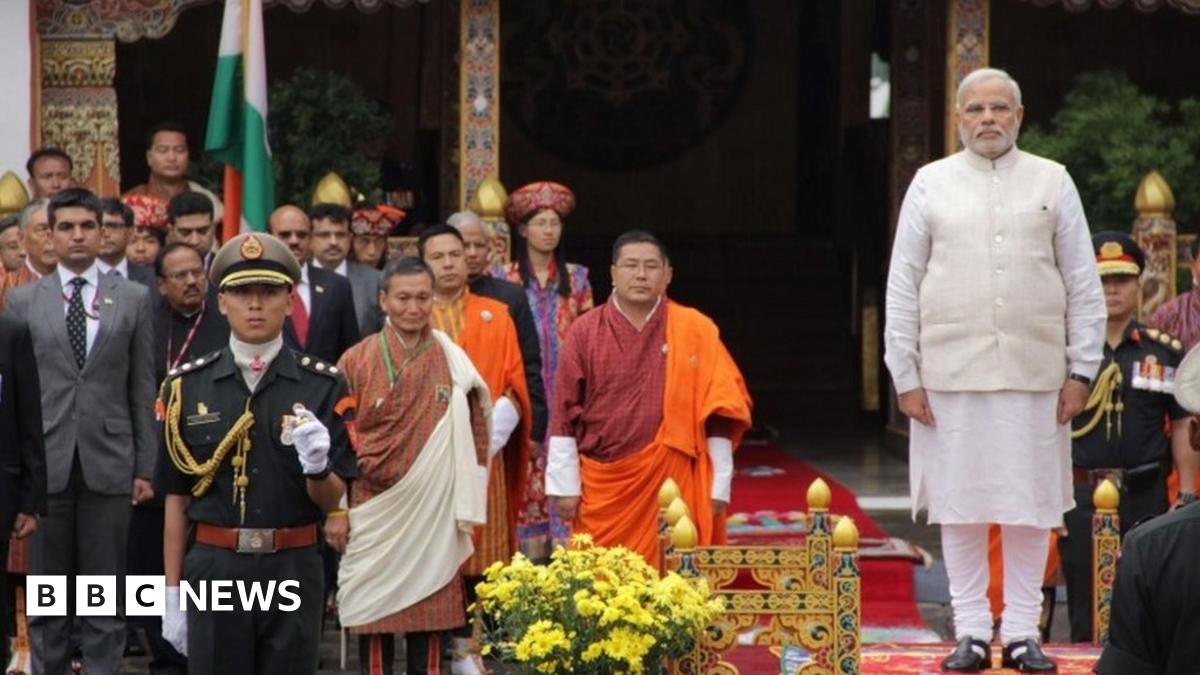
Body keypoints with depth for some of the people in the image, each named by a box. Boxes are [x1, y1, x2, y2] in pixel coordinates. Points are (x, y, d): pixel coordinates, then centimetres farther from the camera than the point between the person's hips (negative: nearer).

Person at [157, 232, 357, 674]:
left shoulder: (322, 386, 1)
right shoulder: (188, 387, 3)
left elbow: (331, 501, 0)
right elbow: (176, 501, 6)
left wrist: (317, 467, -22)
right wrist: (172, 593, 5)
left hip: (293, 569, 0)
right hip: (213, 568, 0)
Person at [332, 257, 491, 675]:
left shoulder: (454, 362, 3)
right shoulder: (356, 361, 0)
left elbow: (473, 439, 7)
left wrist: (465, 509, 2)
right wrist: (334, 509, -2)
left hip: (432, 511, 1)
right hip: (373, 509, -1)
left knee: (431, 610, 3)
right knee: (374, 610, 5)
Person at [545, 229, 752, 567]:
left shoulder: (694, 330, 1)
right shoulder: (584, 332, 3)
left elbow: (718, 411, 1)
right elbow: (565, 415, 4)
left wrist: (718, 485, -3)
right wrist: (566, 486, -1)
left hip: (671, 483, -1)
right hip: (603, 486, 1)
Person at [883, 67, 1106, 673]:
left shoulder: (1053, 182, 7)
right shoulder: (931, 184, 5)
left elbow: (1084, 285, 7)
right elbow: (903, 286, 4)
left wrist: (1081, 371, 1)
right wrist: (906, 376, -1)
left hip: (1035, 372, 0)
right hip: (951, 372, 0)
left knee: (1030, 507, 3)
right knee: (960, 507, 3)